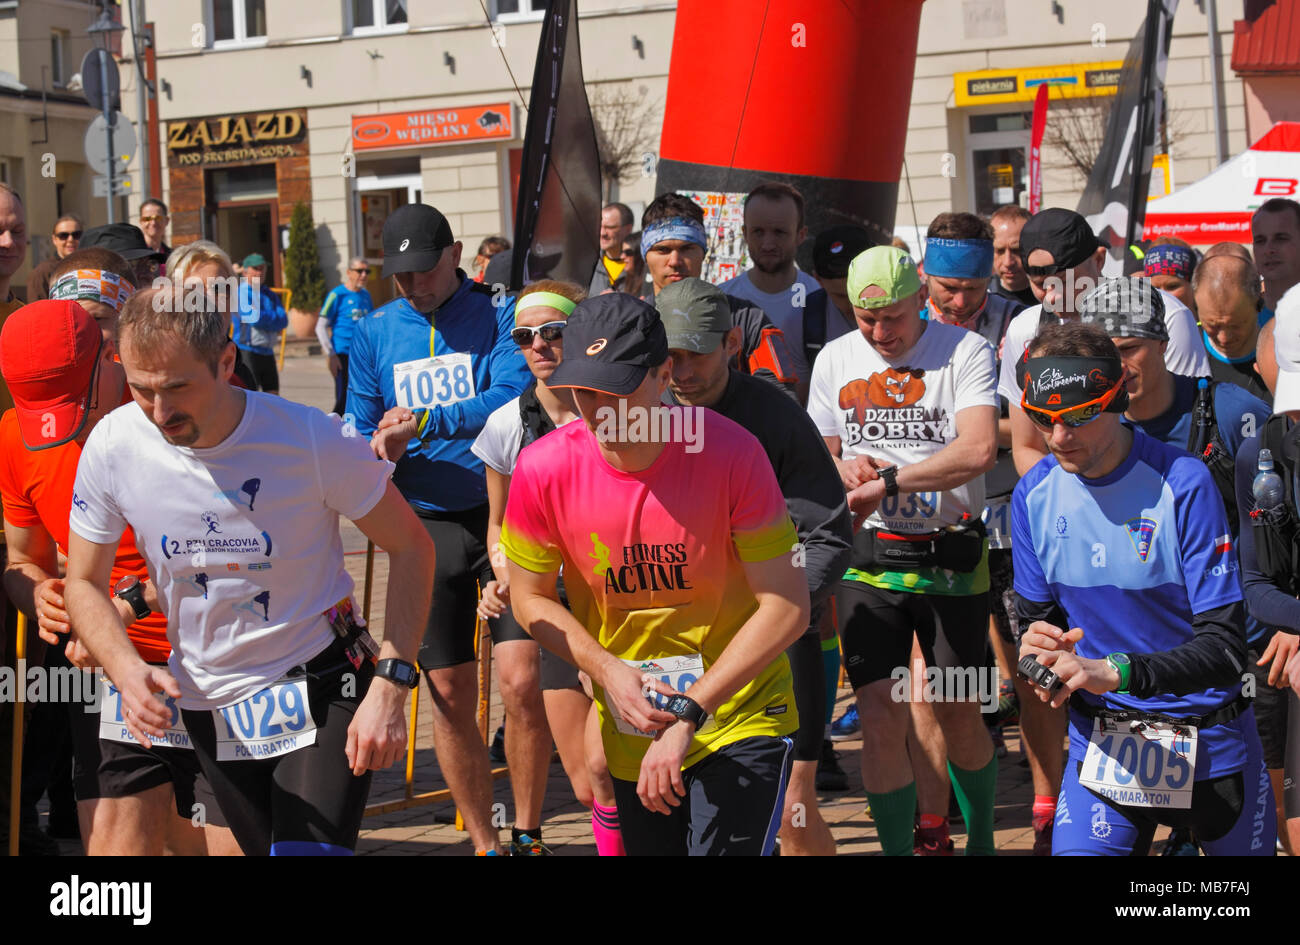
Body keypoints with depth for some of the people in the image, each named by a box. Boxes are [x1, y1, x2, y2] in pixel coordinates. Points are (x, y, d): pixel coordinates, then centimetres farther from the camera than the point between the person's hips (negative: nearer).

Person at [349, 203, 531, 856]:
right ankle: (483, 842, 20)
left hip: (504, 514, -3)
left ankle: (526, 831, 6)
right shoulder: (374, 332, 9)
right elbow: (361, 433, 10)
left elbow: (513, 397, -18)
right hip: (425, 526, 3)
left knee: (519, 680, -12)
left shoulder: (497, 314, -3)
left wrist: (424, 422, -22)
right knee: (450, 695, 6)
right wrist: (380, 448, -13)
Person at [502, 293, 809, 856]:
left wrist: (690, 713, -20)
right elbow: (530, 598, 4)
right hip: (630, 737, 3)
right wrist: (608, 672, -12)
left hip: (741, 720, -3)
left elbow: (787, 607, -16)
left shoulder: (731, 454, -19)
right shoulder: (543, 470, -12)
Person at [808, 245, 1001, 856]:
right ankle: (896, 848, 5)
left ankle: (981, 838, 28)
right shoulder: (834, 359, 9)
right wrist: (842, 468, -6)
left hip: (951, 559, -2)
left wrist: (888, 480, -19)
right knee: (881, 714, -7)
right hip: (868, 559, 3)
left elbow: (979, 450, -20)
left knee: (958, 714, 6)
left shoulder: (965, 351, -6)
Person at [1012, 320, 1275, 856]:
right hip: (1101, 741, 2)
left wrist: (1115, 672, -35)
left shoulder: (1181, 484, -18)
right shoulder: (1033, 495, -3)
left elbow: (1225, 649, -21)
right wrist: (1035, 647, -17)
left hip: (1209, 744, -2)